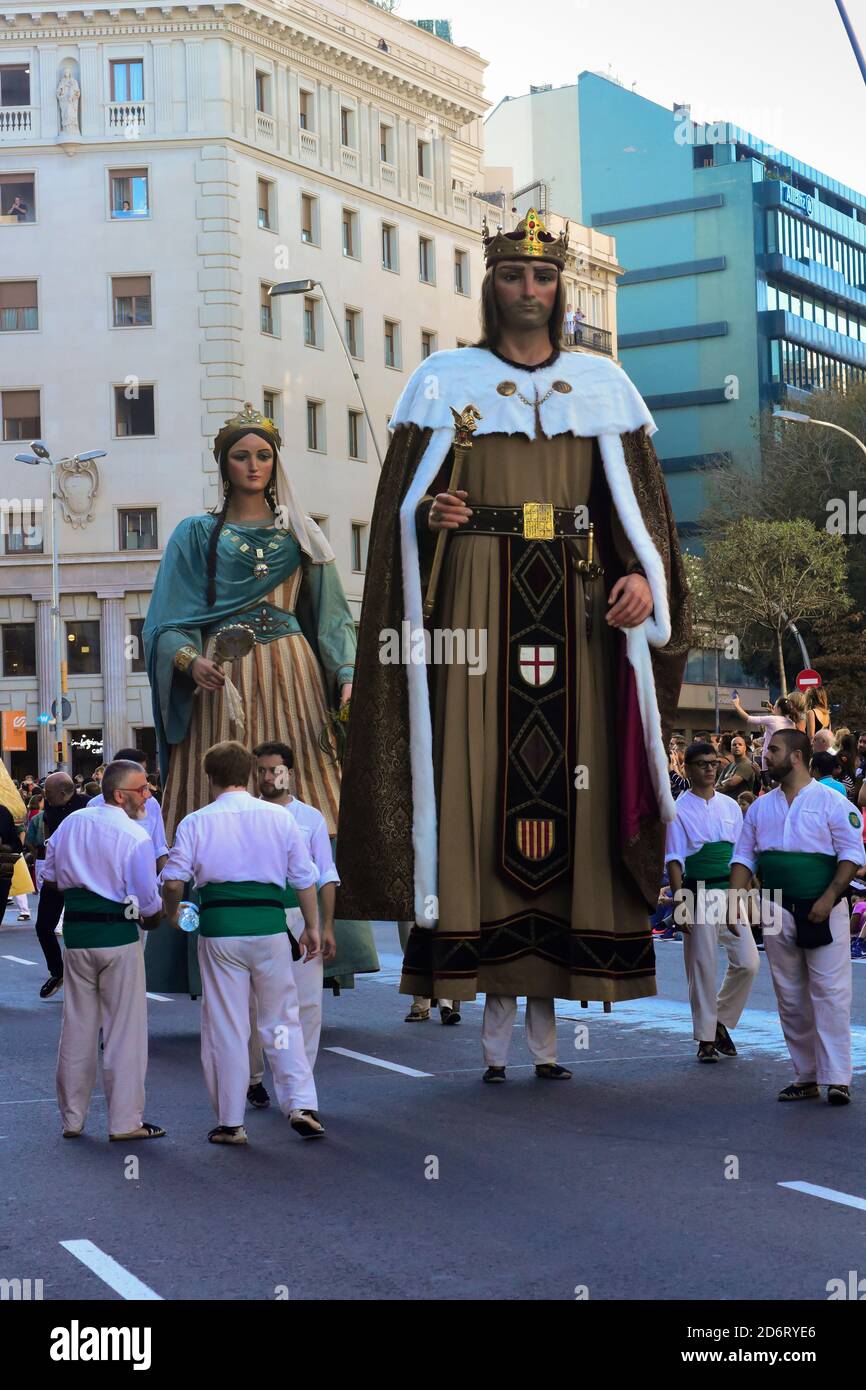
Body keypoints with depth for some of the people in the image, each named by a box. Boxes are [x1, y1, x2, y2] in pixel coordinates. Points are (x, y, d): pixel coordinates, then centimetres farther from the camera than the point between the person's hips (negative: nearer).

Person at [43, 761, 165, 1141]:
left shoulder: (71, 824, 6)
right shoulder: (135, 836, -11)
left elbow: (49, 881, 14)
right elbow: (150, 904, -10)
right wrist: (152, 921, 10)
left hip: (75, 933, 6)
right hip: (118, 936, -5)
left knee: (77, 1026, 13)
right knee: (125, 1028, 3)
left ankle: (72, 1118, 20)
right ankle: (125, 1120, 6)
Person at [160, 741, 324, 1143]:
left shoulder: (196, 822, 1)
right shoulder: (278, 817, 5)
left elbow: (173, 880, -4)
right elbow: (305, 879, 7)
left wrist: (171, 914, 16)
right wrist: (312, 928, 17)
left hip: (219, 929, -1)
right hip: (269, 924, 1)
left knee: (225, 1027, 7)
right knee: (282, 1020, 13)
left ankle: (231, 1122, 12)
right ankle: (302, 1106, 7)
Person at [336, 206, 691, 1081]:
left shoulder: (601, 384, 13)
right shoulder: (445, 382, 8)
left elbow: (633, 499, 8)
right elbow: (405, 503, 5)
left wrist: (641, 574, -9)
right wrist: (432, 513, -17)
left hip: (573, 606, 2)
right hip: (476, 603, -2)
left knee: (566, 782, -1)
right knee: (481, 780, -7)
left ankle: (547, 1014, 5)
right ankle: (497, 1011, -1)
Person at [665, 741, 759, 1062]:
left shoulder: (730, 806, 10)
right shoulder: (679, 809, -3)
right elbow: (675, 859, -7)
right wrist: (679, 903, -13)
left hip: (731, 893, 4)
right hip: (698, 895, -4)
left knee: (748, 962, -2)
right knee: (702, 969, 0)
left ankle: (722, 1020, 19)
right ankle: (706, 1039, 10)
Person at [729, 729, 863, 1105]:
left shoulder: (831, 802, -3)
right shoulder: (760, 808, 13)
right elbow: (744, 856, 14)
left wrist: (829, 898, -17)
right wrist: (735, 897, -3)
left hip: (822, 912, -5)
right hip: (777, 914, 5)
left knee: (830, 996, -8)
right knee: (790, 999, 8)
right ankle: (805, 1077, 16)